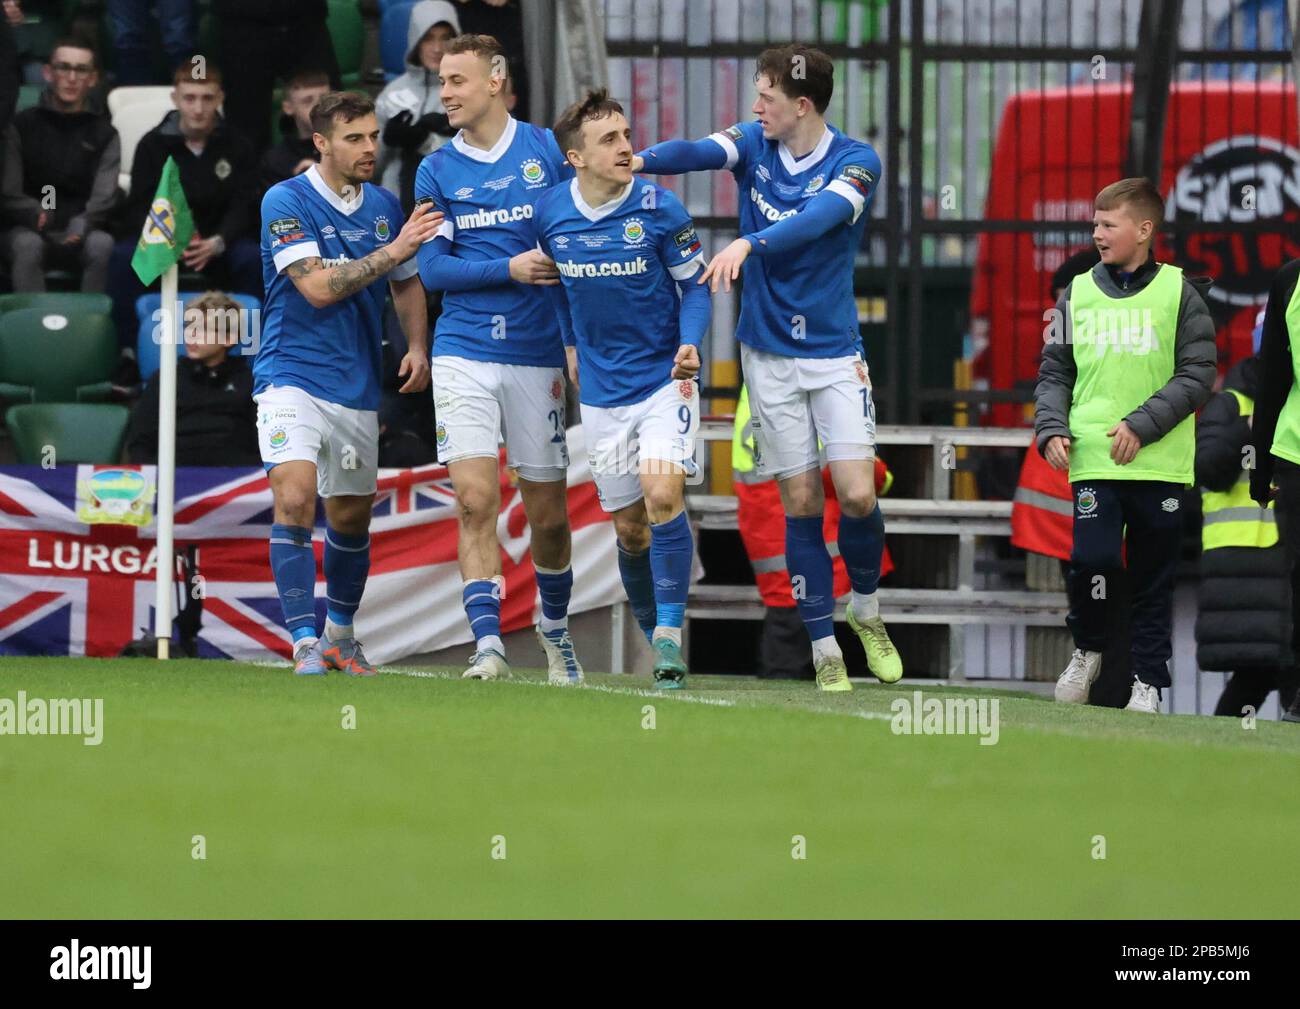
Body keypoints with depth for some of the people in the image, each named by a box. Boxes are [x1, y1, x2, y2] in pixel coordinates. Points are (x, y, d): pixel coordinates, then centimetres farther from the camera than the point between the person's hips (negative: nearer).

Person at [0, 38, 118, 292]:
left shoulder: (104, 134, 11)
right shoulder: (22, 126, 9)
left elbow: (103, 200, 0)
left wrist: (80, 226, -22)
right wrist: (35, 214, -20)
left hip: (82, 234, 1)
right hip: (31, 230, -1)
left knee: (103, 246, -34)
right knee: (27, 245, -36)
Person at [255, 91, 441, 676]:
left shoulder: (384, 205, 7)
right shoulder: (286, 203, -11)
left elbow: (407, 284, 21)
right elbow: (318, 287, -20)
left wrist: (418, 348, 6)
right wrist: (393, 250, -20)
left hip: (357, 386, 6)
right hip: (292, 377, -6)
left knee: (351, 514, 14)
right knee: (295, 500, -22)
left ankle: (340, 632, 34)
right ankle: (305, 643, -22)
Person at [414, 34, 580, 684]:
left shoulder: (548, 151, 2)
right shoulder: (437, 171, 5)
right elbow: (433, 270, 1)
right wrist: (509, 269, -13)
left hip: (538, 356, 0)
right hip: (464, 354, 0)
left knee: (548, 513, 6)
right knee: (476, 501, -13)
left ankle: (554, 626, 30)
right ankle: (487, 643, -14)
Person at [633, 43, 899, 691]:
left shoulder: (856, 162, -10)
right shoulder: (754, 144, -1)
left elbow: (818, 217, -29)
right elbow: (699, 152, -21)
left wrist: (748, 244, -46)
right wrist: (637, 161, -42)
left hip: (835, 354, -2)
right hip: (769, 353, 2)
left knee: (857, 494, -10)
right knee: (801, 503, 1)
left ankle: (865, 610, 18)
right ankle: (825, 650, 9)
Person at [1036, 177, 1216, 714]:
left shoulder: (1179, 293, 1)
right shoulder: (1077, 293, 9)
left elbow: (1197, 375, -3)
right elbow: (1054, 372, 12)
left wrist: (1143, 424, -13)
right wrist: (1051, 429, -4)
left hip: (1159, 463, -1)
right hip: (1093, 458, 1)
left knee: (1153, 578, 4)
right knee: (1093, 559, -15)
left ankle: (1149, 679, 15)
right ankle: (1088, 649, 10)